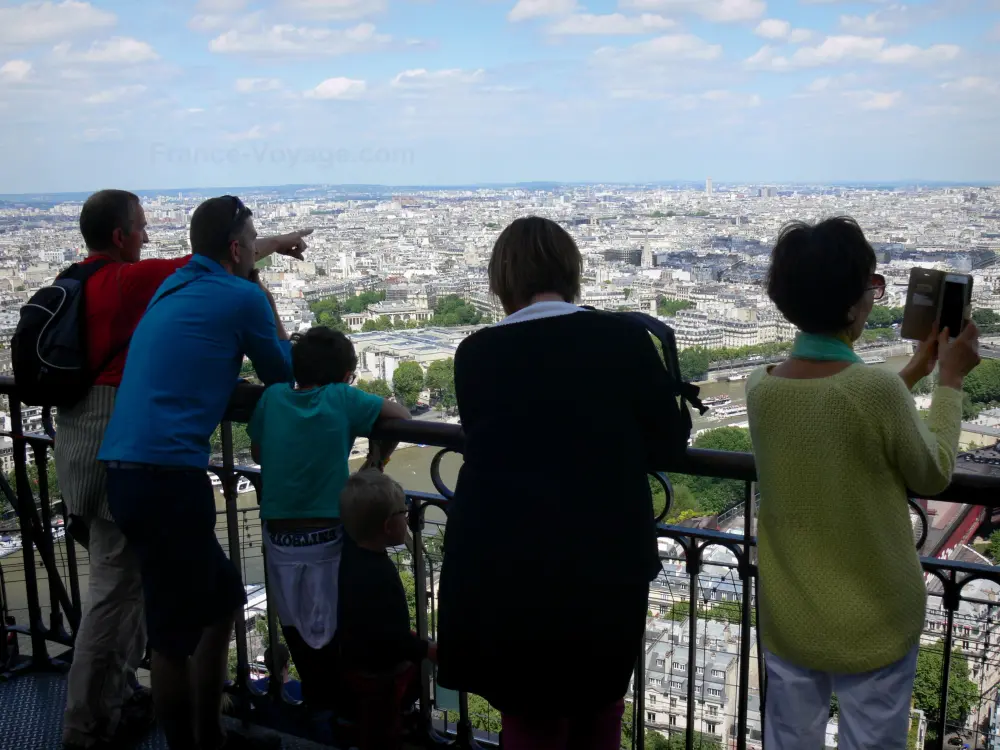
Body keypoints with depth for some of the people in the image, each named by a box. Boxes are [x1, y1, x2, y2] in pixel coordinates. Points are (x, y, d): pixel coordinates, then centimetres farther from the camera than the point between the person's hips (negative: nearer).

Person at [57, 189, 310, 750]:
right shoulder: (131, 279, -14)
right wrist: (276, 243, 9)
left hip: (77, 437, 9)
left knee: (122, 574, 19)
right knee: (118, 583, -1)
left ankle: (118, 694, 29)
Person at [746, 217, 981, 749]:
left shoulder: (761, 388, -8)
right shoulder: (879, 390, -24)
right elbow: (933, 475, -5)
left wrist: (914, 372, 16)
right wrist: (950, 381, 4)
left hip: (787, 619, 4)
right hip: (873, 622, -4)